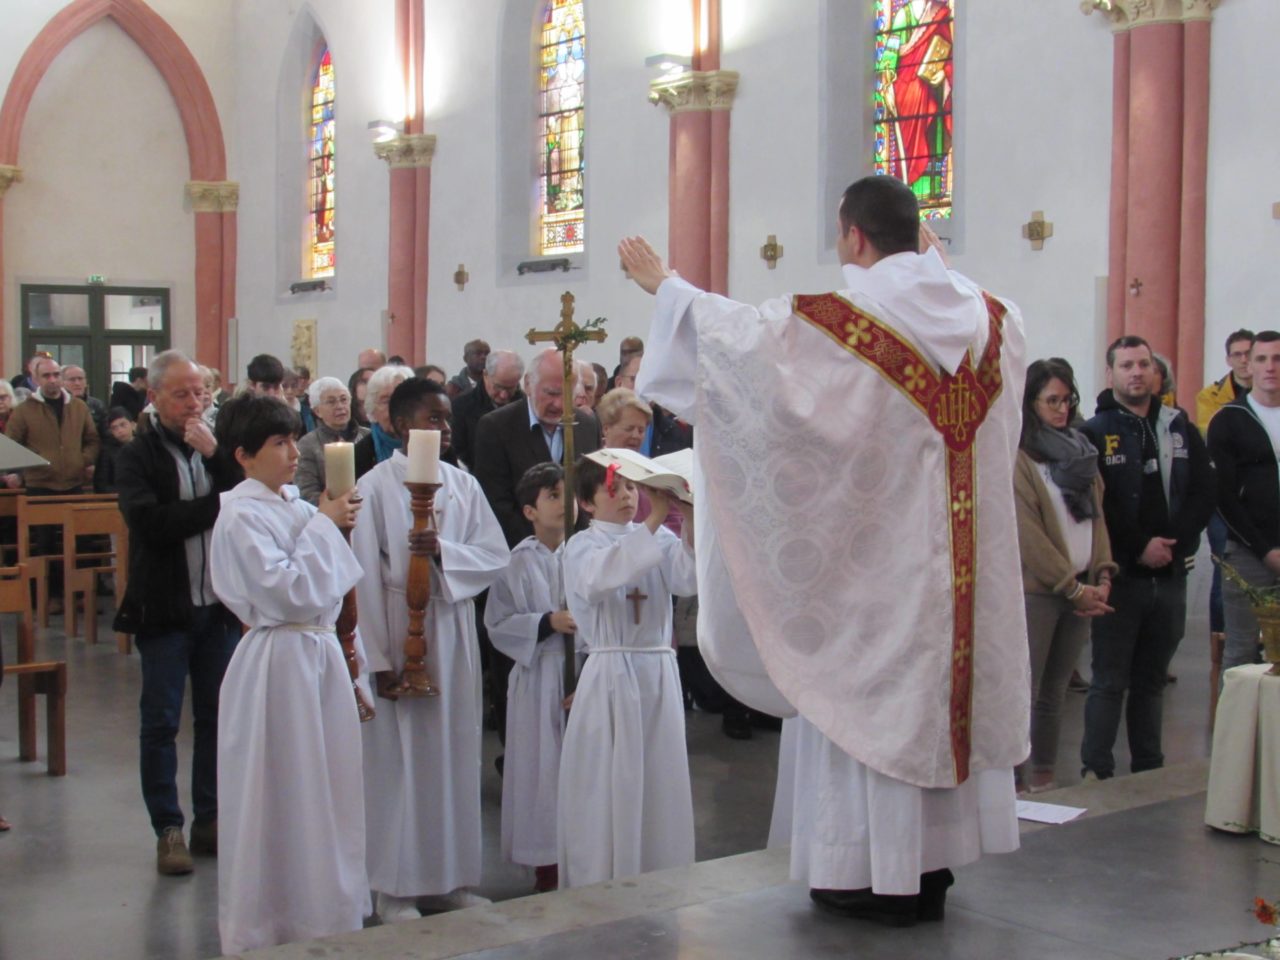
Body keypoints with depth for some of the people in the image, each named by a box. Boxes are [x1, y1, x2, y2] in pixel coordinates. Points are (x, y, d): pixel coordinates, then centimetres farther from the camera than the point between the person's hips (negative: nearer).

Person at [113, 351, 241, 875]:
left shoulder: (217, 445, 7)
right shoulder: (137, 456, -3)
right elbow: (149, 522, -18)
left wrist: (214, 456, -16)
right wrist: (218, 505, -13)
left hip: (219, 605, 4)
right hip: (165, 607, -3)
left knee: (217, 716, 10)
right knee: (161, 722, 3)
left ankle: (210, 820, 21)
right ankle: (168, 830, 12)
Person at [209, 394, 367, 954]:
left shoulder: (296, 505, 9)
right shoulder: (241, 515, -14)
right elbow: (289, 591, -21)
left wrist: (335, 527, 4)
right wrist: (323, 527, -15)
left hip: (320, 654, 8)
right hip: (278, 661, -8)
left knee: (327, 787, 14)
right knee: (280, 797, 3)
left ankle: (327, 911, 28)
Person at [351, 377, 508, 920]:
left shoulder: (463, 485, 6)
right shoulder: (376, 487, -7)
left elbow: (495, 556, 1)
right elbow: (365, 577, -9)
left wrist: (443, 551, -18)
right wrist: (379, 659, -12)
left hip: (453, 634, 5)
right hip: (398, 634, -4)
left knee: (455, 752, 9)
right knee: (400, 757, 1)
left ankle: (450, 879, 22)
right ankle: (397, 888, 13)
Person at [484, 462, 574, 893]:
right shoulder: (519, 562, -1)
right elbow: (498, 623, -2)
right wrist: (548, 623, -13)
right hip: (539, 676, -1)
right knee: (544, 768, 3)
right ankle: (547, 868, 14)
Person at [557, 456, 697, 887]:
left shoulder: (660, 539, 8)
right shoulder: (582, 546, -1)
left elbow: (689, 580, -11)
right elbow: (602, 577, -24)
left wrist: (690, 521, -25)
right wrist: (654, 519, -28)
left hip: (658, 673, 3)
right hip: (609, 677, -3)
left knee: (660, 782, 8)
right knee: (609, 787, 0)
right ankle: (603, 890, 10)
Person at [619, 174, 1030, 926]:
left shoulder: (839, 324, -15)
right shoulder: (986, 317, 2)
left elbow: (738, 331, -6)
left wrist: (666, 285, 8)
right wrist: (940, 264, 36)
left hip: (877, 554, -6)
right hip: (965, 560, 6)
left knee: (869, 694, 4)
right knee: (944, 687, 14)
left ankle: (878, 875, 11)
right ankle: (933, 867, 24)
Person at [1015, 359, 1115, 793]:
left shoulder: (1079, 450, 14)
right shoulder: (1016, 457, -9)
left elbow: (1096, 514, 13)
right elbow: (1027, 534, -14)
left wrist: (1102, 576, -1)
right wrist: (1073, 587, -12)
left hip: (1080, 590, 7)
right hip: (1034, 590, -7)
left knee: (1054, 693, 12)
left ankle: (1043, 779, 19)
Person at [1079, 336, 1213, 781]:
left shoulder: (1180, 428, 11)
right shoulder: (1094, 433, -4)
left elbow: (1204, 492, 6)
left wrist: (1174, 542, -7)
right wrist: (1139, 547, -14)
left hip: (1170, 574, 5)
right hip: (1120, 575, -4)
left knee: (1152, 679, 13)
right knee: (1109, 681, -2)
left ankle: (1149, 770, 22)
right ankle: (1096, 773, 3)